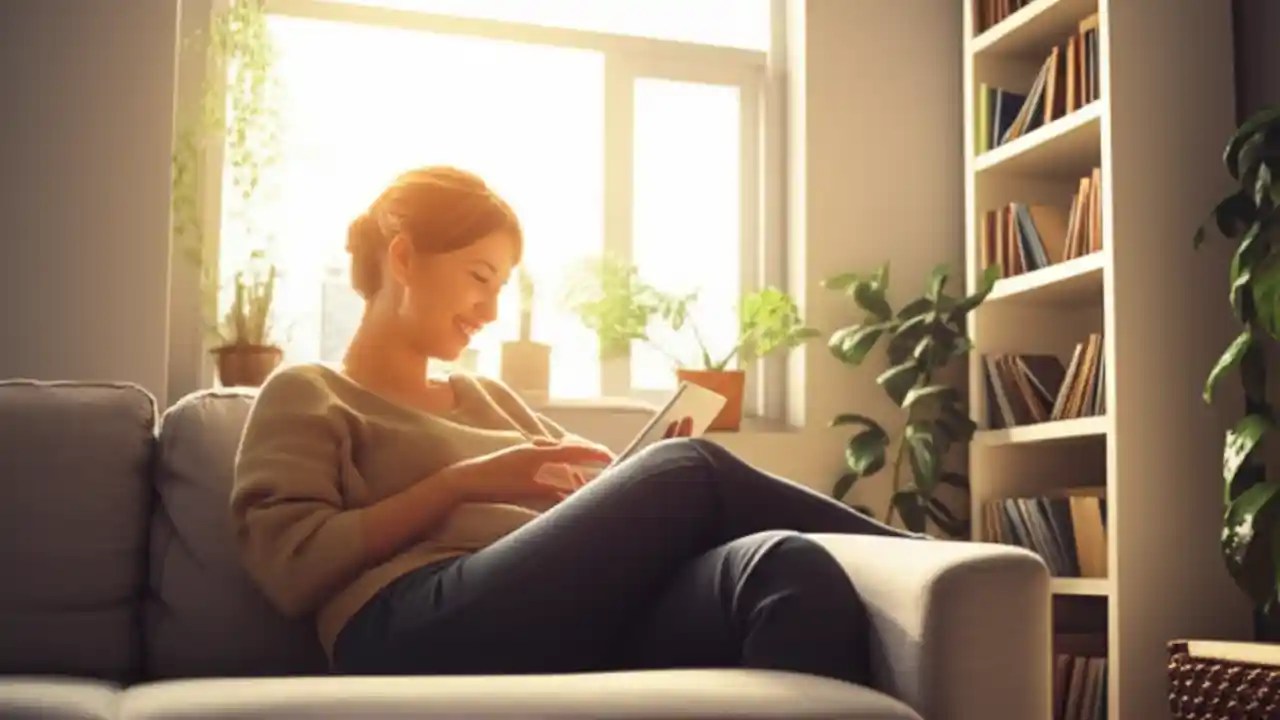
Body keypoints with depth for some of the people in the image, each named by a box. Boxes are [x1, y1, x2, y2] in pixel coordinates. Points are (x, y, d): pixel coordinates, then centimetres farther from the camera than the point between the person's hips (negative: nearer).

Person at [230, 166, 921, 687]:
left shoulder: (487, 396, 36)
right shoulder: (304, 394, 18)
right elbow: (292, 566, 1)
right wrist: (463, 482, -2)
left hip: (576, 616, 6)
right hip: (420, 632, -5)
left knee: (792, 567, -26)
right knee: (689, 472, -20)